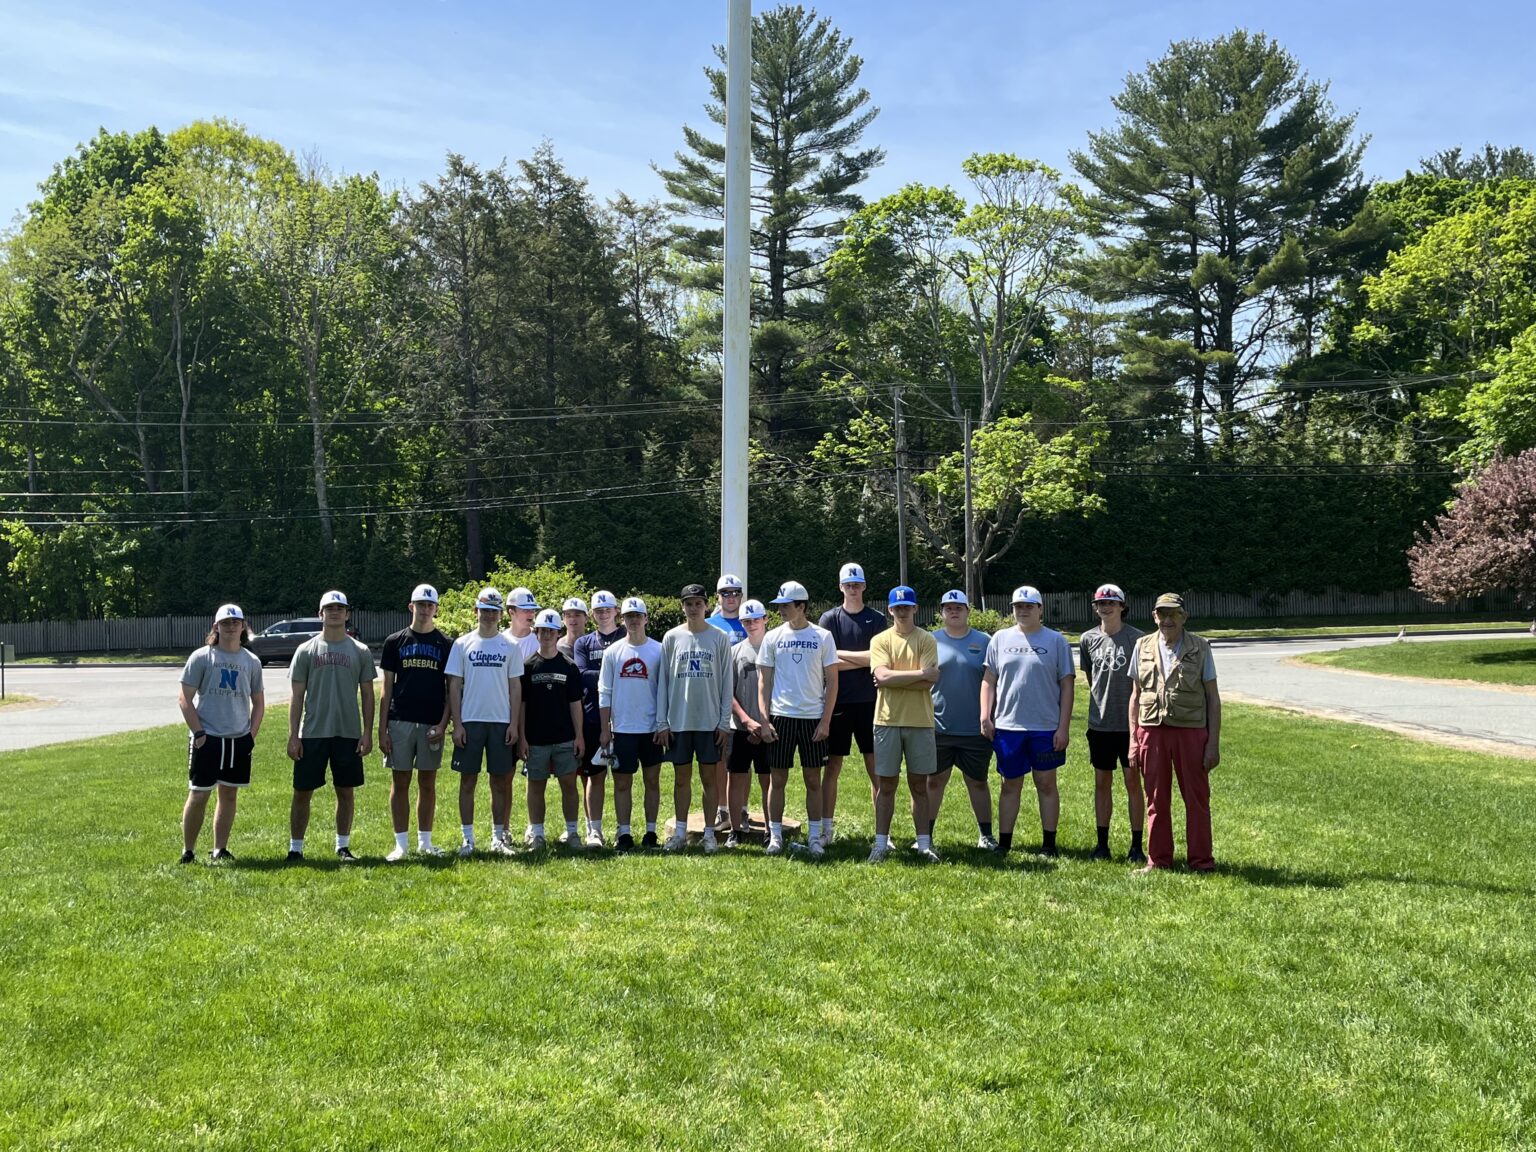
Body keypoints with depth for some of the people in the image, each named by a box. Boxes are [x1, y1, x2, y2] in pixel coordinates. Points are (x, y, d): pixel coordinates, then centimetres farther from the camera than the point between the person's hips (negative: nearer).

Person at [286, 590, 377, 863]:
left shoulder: (360, 651, 5)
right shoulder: (306, 650, 3)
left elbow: (367, 694, 6)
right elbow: (297, 696, 2)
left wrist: (367, 733, -2)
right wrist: (293, 736, -4)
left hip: (348, 733, 1)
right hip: (312, 734, -1)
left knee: (346, 792, 7)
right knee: (302, 792, 2)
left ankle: (343, 846, 19)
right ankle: (295, 848, 11)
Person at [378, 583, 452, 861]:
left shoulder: (446, 645, 6)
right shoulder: (395, 642, 5)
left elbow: (450, 689, 5)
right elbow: (387, 689, 5)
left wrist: (443, 723, -8)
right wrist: (382, 729, -2)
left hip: (432, 723, 0)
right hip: (400, 721, 0)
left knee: (428, 783, 7)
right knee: (400, 782, 2)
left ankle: (425, 841, 15)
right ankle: (400, 843, 7)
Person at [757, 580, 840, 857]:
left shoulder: (823, 637, 1)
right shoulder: (773, 637, 5)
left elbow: (832, 681, 2)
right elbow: (764, 682, 6)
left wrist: (826, 720, -5)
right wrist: (764, 720, -3)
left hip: (813, 718, -1)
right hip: (781, 716, 1)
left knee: (813, 780, 4)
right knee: (777, 778, 3)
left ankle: (814, 836, 12)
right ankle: (775, 835, 11)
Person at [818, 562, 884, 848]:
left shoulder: (876, 620, 6)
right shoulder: (829, 618, 5)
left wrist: (841, 654, -10)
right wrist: (863, 660, -10)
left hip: (868, 702, 0)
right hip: (838, 702, 0)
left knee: (876, 768, 2)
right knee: (833, 766, 4)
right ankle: (827, 827, 10)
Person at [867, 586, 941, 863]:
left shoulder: (927, 640, 2)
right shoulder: (880, 640, 3)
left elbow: (929, 682, -10)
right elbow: (882, 676, -12)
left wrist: (894, 679, -12)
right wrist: (920, 673, -12)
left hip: (920, 721, 0)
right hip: (887, 720, 0)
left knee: (919, 785, 6)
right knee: (886, 785, 5)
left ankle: (924, 844, 12)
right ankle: (881, 843, 11)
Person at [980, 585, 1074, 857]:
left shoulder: (1056, 641, 1)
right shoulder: (1000, 639, 7)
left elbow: (1067, 686, 0)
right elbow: (989, 681, 9)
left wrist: (1064, 727, -6)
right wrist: (985, 717, 0)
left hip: (1046, 727, -2)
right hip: (1007, 725, 2)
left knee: (1046, 784, 6)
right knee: (1010, 785, 9)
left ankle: (1049, 842, 14)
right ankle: (1003, 842, 16)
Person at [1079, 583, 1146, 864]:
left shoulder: (1137, 638, -6)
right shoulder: (1088, 639, 4)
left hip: (1130, 722, -3)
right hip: (1100, 722, 3)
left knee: (1132, 780, 2)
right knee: (1102, 781, 9)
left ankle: (1136, 845, 8)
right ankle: (1102, 842, 17)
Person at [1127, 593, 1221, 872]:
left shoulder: (1200, 648, 1)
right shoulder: (1143, 647, 7)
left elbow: (1213, 697, 2)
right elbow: (1136, 695, 11)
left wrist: (1213, 743, -4)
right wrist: (1133, 740, 5)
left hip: (1191, 731, -2)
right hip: (1152, 731, 2)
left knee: (1197, 799, 4)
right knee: (1156, 801, 7)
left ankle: (1201, 860, 14)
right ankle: (1158, 859, 18)